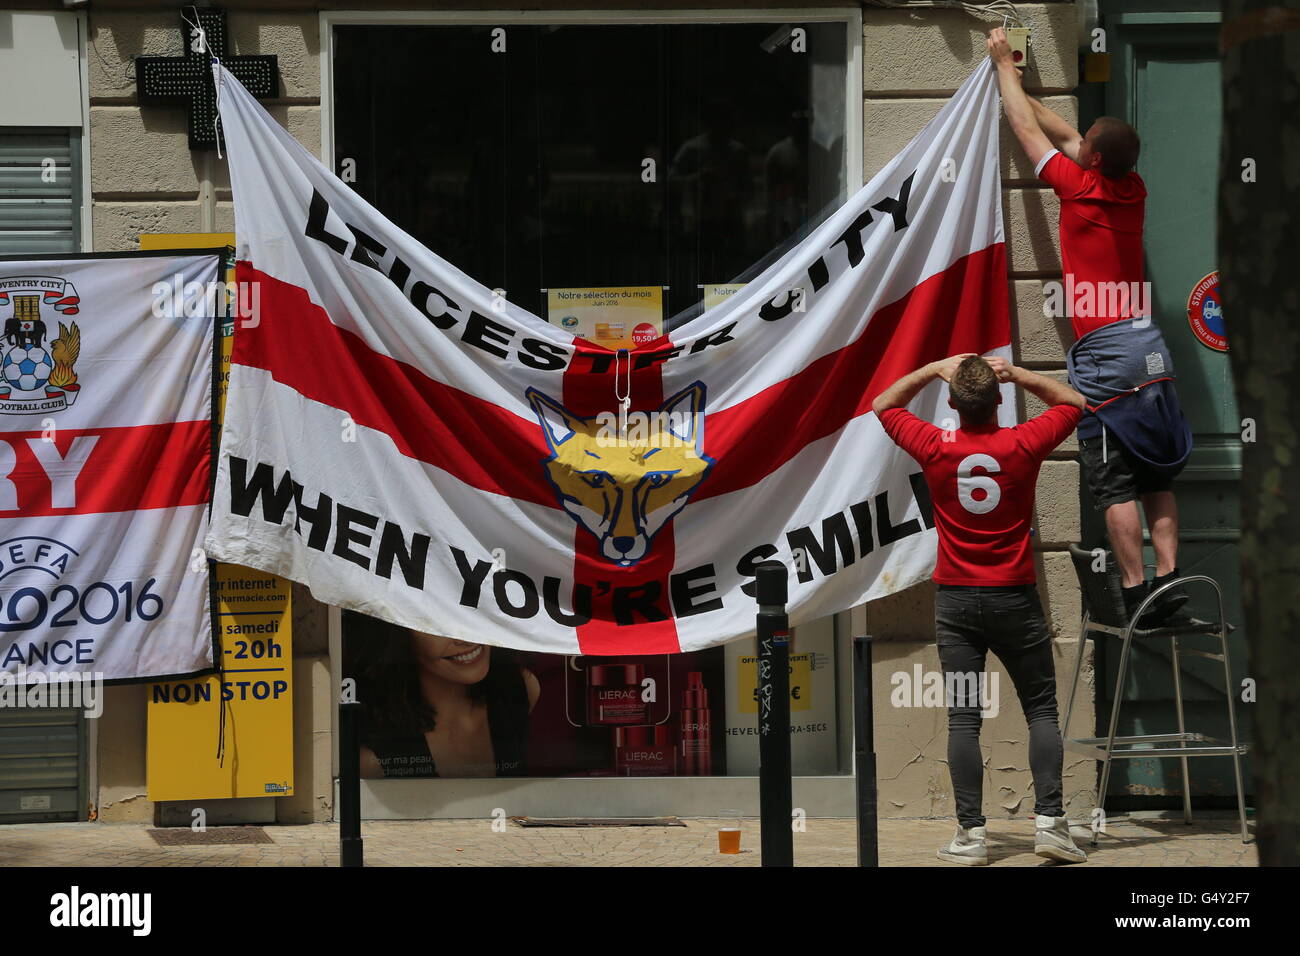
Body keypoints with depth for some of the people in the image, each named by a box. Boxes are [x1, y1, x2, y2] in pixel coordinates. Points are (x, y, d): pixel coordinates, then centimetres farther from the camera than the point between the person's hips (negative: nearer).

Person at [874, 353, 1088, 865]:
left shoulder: (935, 448, -7)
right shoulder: (1023, 445, -9)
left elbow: (883, 405, 12)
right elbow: (1072, 403, 11)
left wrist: (932, 370, 10)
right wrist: (1017, 374, 7)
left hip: (956, 600, 1)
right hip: (1014, 597, 0)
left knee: (963, 718, 1)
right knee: (1041, 710, 7)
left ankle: (970, 833, -1)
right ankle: (1049, 819, -3)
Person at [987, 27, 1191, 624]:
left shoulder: (1080, 188, -6)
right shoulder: (1134, 191, 11)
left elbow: (1028, 129, 8)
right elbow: (1062, 133, 25)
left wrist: (1004, 64, 22)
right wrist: (1011, 78, 35)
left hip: (1103, 354, -6)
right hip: (1151, 349, 6)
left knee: (1115, 484, -6)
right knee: (1157, 478, 7)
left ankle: (1135, 592, -9)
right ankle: (1168, 579, 2)